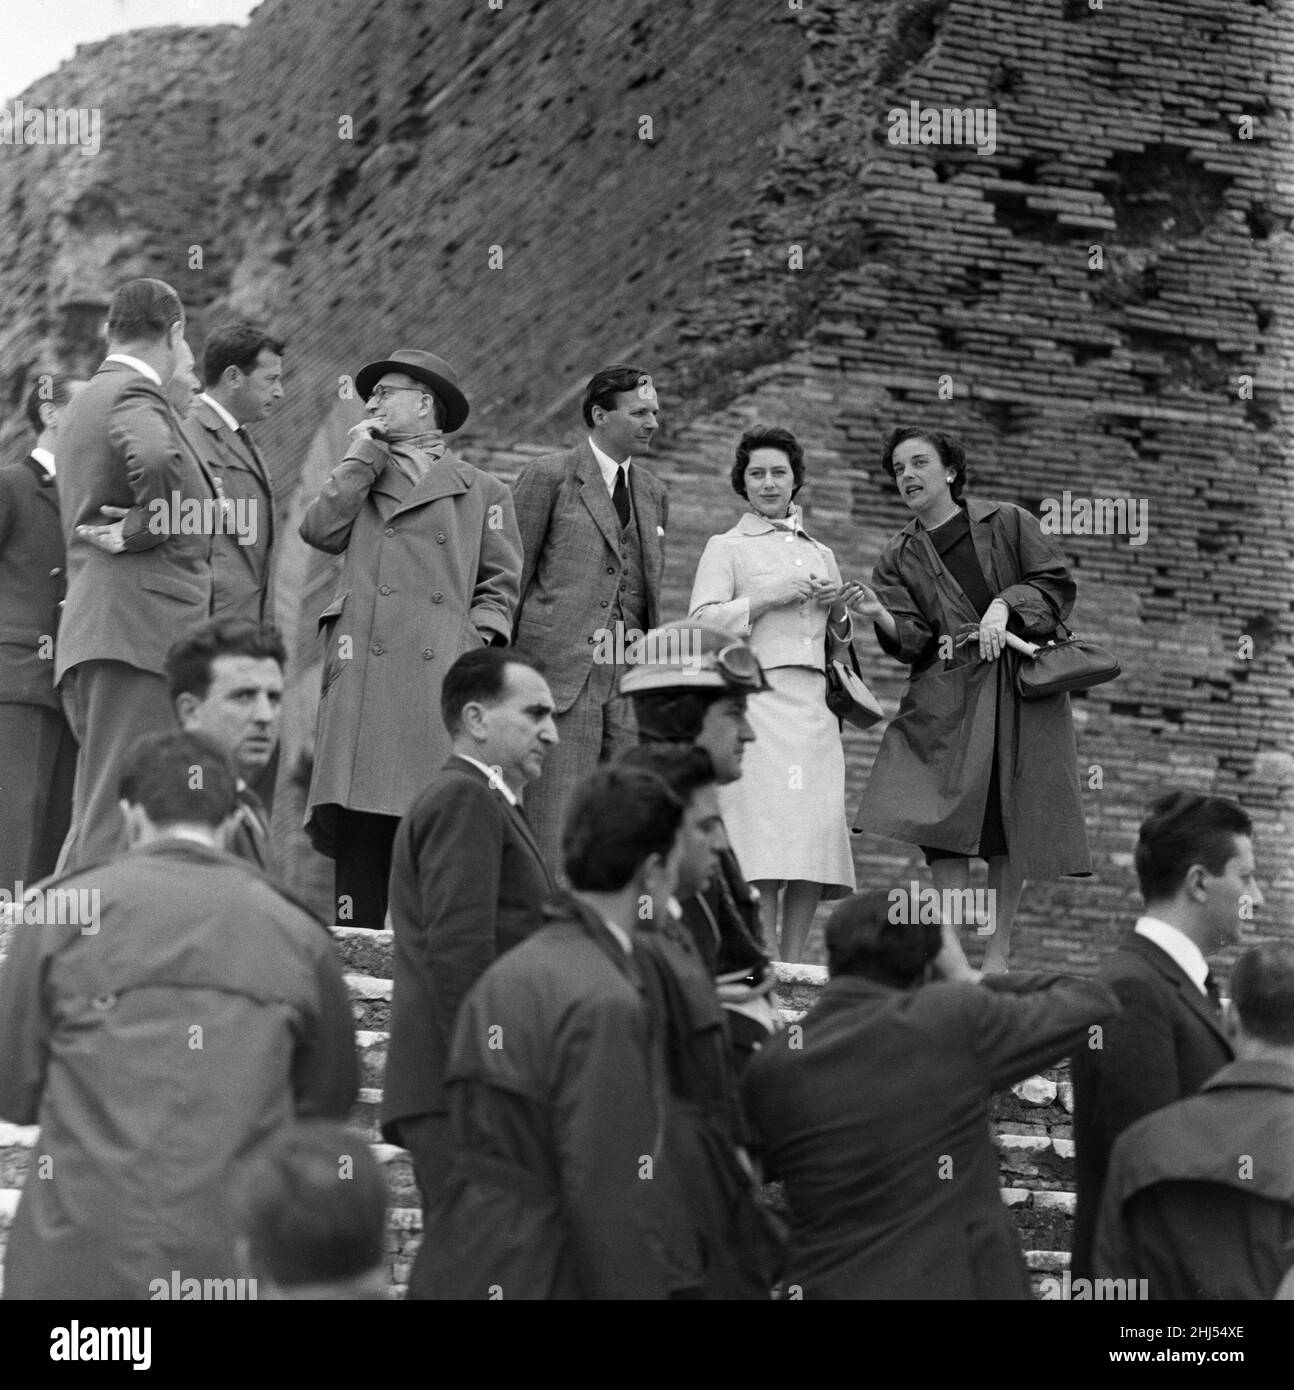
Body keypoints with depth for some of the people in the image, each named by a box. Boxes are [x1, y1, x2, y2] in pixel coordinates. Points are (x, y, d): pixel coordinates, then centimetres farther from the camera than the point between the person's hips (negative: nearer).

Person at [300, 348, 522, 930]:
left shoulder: (483, 491, 17)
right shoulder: (362, 480, 24)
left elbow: (501, 581, 16)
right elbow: (319, 531, 6)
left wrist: (479, 640, 0)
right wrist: (363, 458, 10)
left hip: (442, 677, -1)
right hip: (363, 674, 1)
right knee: (360, 822, -6)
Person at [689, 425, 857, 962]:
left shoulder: (820, 554, 24)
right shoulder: (726, 547, 9)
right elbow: (702, 623, -4)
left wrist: (838, 611, 9)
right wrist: (768, 597, -8)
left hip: (814, 705, 5)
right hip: (756, 700, -5)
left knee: (817, 834, -5)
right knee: (765, 835, -15)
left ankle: (793, 965, -2)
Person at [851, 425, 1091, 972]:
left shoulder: (1008, 523, 8)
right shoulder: (899, 556, 12)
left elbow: (1057, 585, 6)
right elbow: (913, 641, 1)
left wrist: (1005, 605, -10)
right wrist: (880, 616, -19)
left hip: (1023, 686, -1)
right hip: (948, 695, 1)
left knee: (1012, 825, -2)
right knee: (944, 820, -15)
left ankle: (997, 958, 6)